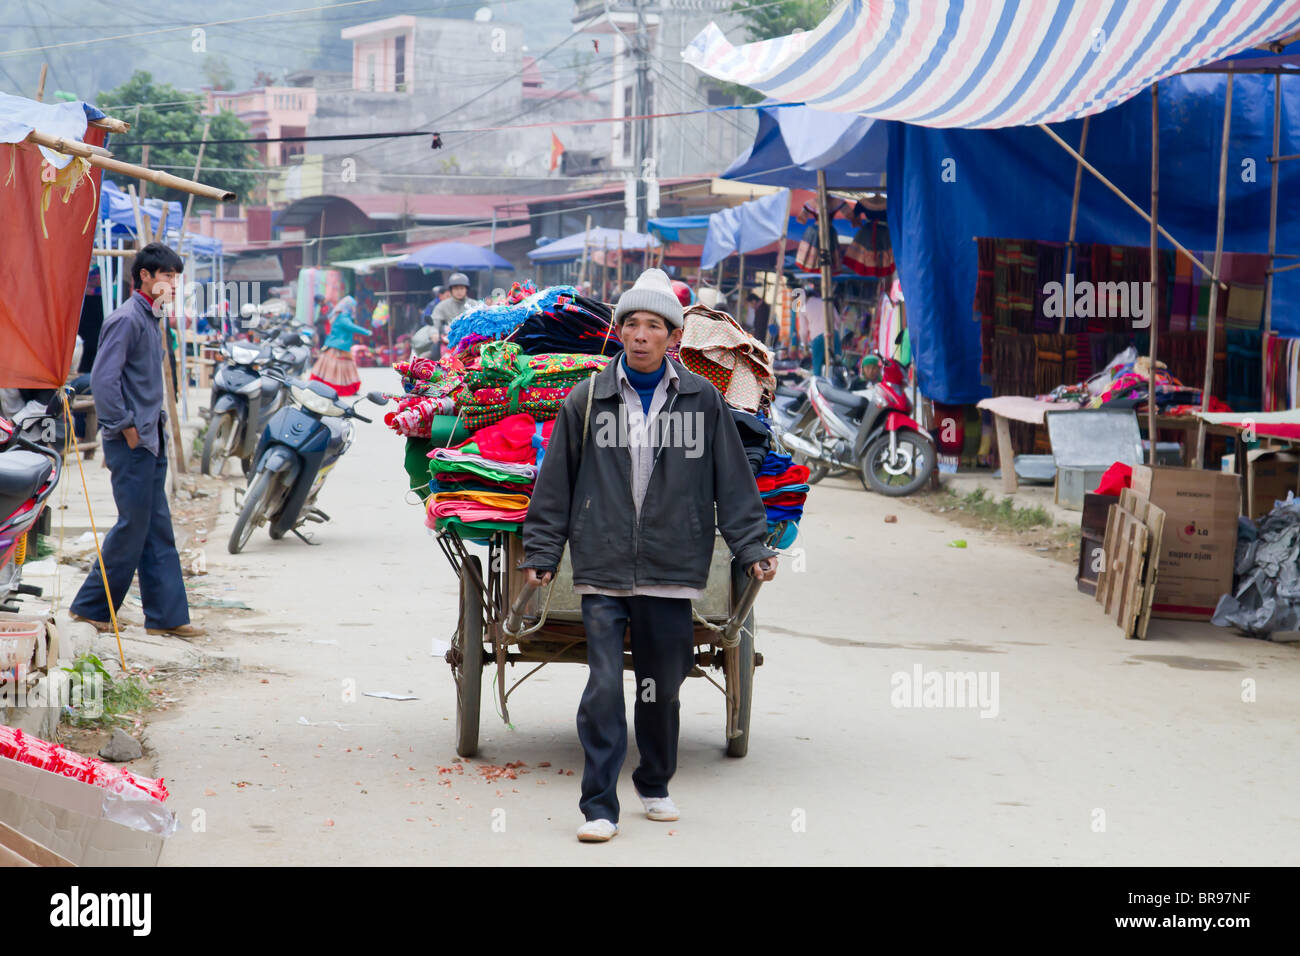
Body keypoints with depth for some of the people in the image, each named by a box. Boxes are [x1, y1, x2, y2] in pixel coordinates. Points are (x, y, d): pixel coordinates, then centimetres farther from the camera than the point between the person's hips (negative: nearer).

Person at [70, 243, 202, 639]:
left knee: (158, 530, 9)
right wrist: (127, 428, -17)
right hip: (131, 443, -10)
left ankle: (167, 616, 11)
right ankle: (91, 606, 8)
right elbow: (103, 379, -21)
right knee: (133, 526, -4)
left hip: (151, 442, 10)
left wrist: (156, 425, 15)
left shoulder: (149, 319, 16)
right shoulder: (126, 319, -14)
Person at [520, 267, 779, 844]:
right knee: (604, 688, -9)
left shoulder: (703, 401, 4)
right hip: (603, 570, -1)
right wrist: (541, 552, 5)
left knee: (662, 687, 12)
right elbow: (555, 486, 7)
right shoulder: (586, 401, 2)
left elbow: (734, 484, 7)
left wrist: (752, 548, 2)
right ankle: (599, 807, -3)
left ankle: (654, 787, 32)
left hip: (671, 572, 1)